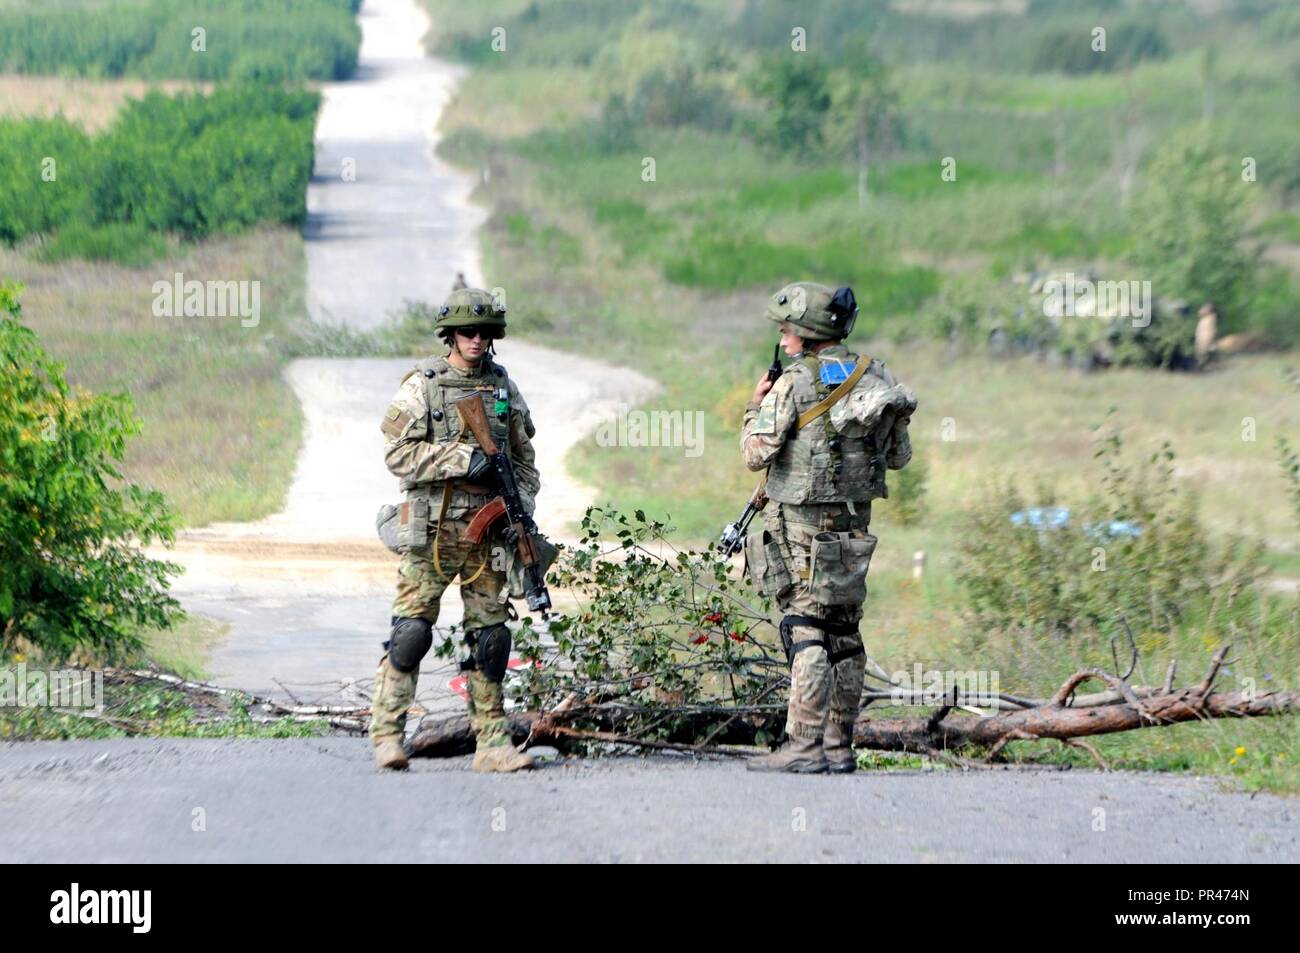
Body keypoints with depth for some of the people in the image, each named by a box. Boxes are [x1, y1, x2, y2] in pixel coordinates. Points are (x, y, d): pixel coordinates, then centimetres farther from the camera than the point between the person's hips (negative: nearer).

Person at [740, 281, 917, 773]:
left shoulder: (794, 385, -12)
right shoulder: (875, 376, 7)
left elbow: (756, 454, -11)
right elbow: (899, 456, 13)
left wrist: (756, 406, 5)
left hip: (802, 525, -6)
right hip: (854, 525, 6)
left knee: (805, 631, -8)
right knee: (844, 632, 11)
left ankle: (804, 746, -12)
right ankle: (839, 746, 15)